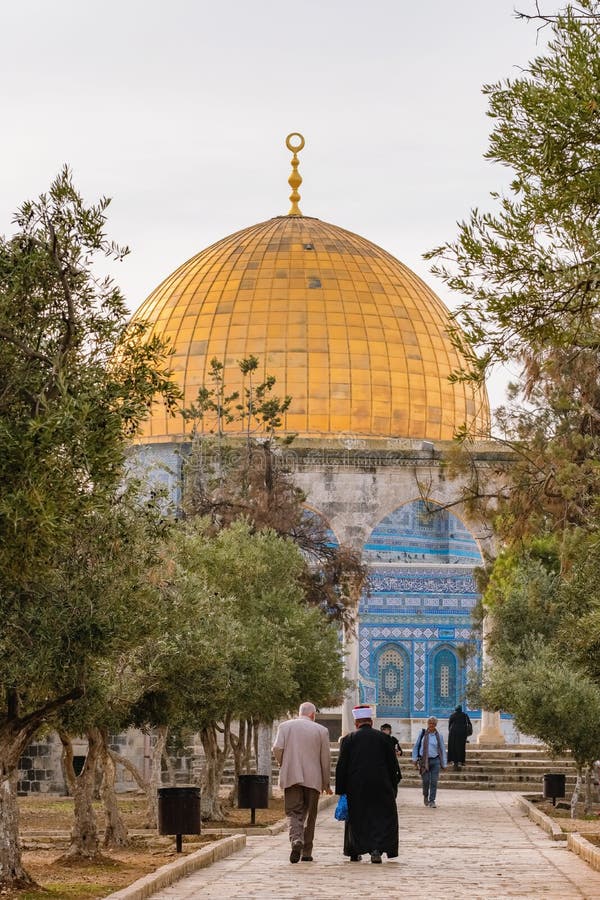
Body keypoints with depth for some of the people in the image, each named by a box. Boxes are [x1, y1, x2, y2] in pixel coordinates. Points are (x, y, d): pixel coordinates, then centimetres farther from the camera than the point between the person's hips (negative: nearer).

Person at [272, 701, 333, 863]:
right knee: (309, 815, 10)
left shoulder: (285, 726, 4)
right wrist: (326, 784, 13)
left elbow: (277, 749, -7)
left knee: (294, 812, 0)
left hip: (291, 777, 0)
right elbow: (325, 759, 4)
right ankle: (306, 852, 12)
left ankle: (296, 840, -27)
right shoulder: (321, 730, 4)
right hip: (313, 779, 0)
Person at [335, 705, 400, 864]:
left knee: (356, 818, 14)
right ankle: (377, 849, -12)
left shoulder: (348, 739, 0)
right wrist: (393, 788, 9)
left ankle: (355, 852, 18)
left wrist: (341, 791, 3)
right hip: (381, 786, -1)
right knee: (383, 817, 5)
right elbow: (393, 765, 3)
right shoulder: (383, 738, 2)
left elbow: (341, 767, -1)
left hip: (356, 787, 1)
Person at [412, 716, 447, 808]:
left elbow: (443, 750, 9)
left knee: (434, 782, -4)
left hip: (435, 760, 1)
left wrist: (444, 764, 5)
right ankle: (425, 796, 24)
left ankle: (432, 801, 2)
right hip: (424, 760, -1)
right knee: (425, 781, -3)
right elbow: (416, 746, 10)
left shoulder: (439, 736, 6)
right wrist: (415, 759, 3)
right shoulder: (422, 734, 4)